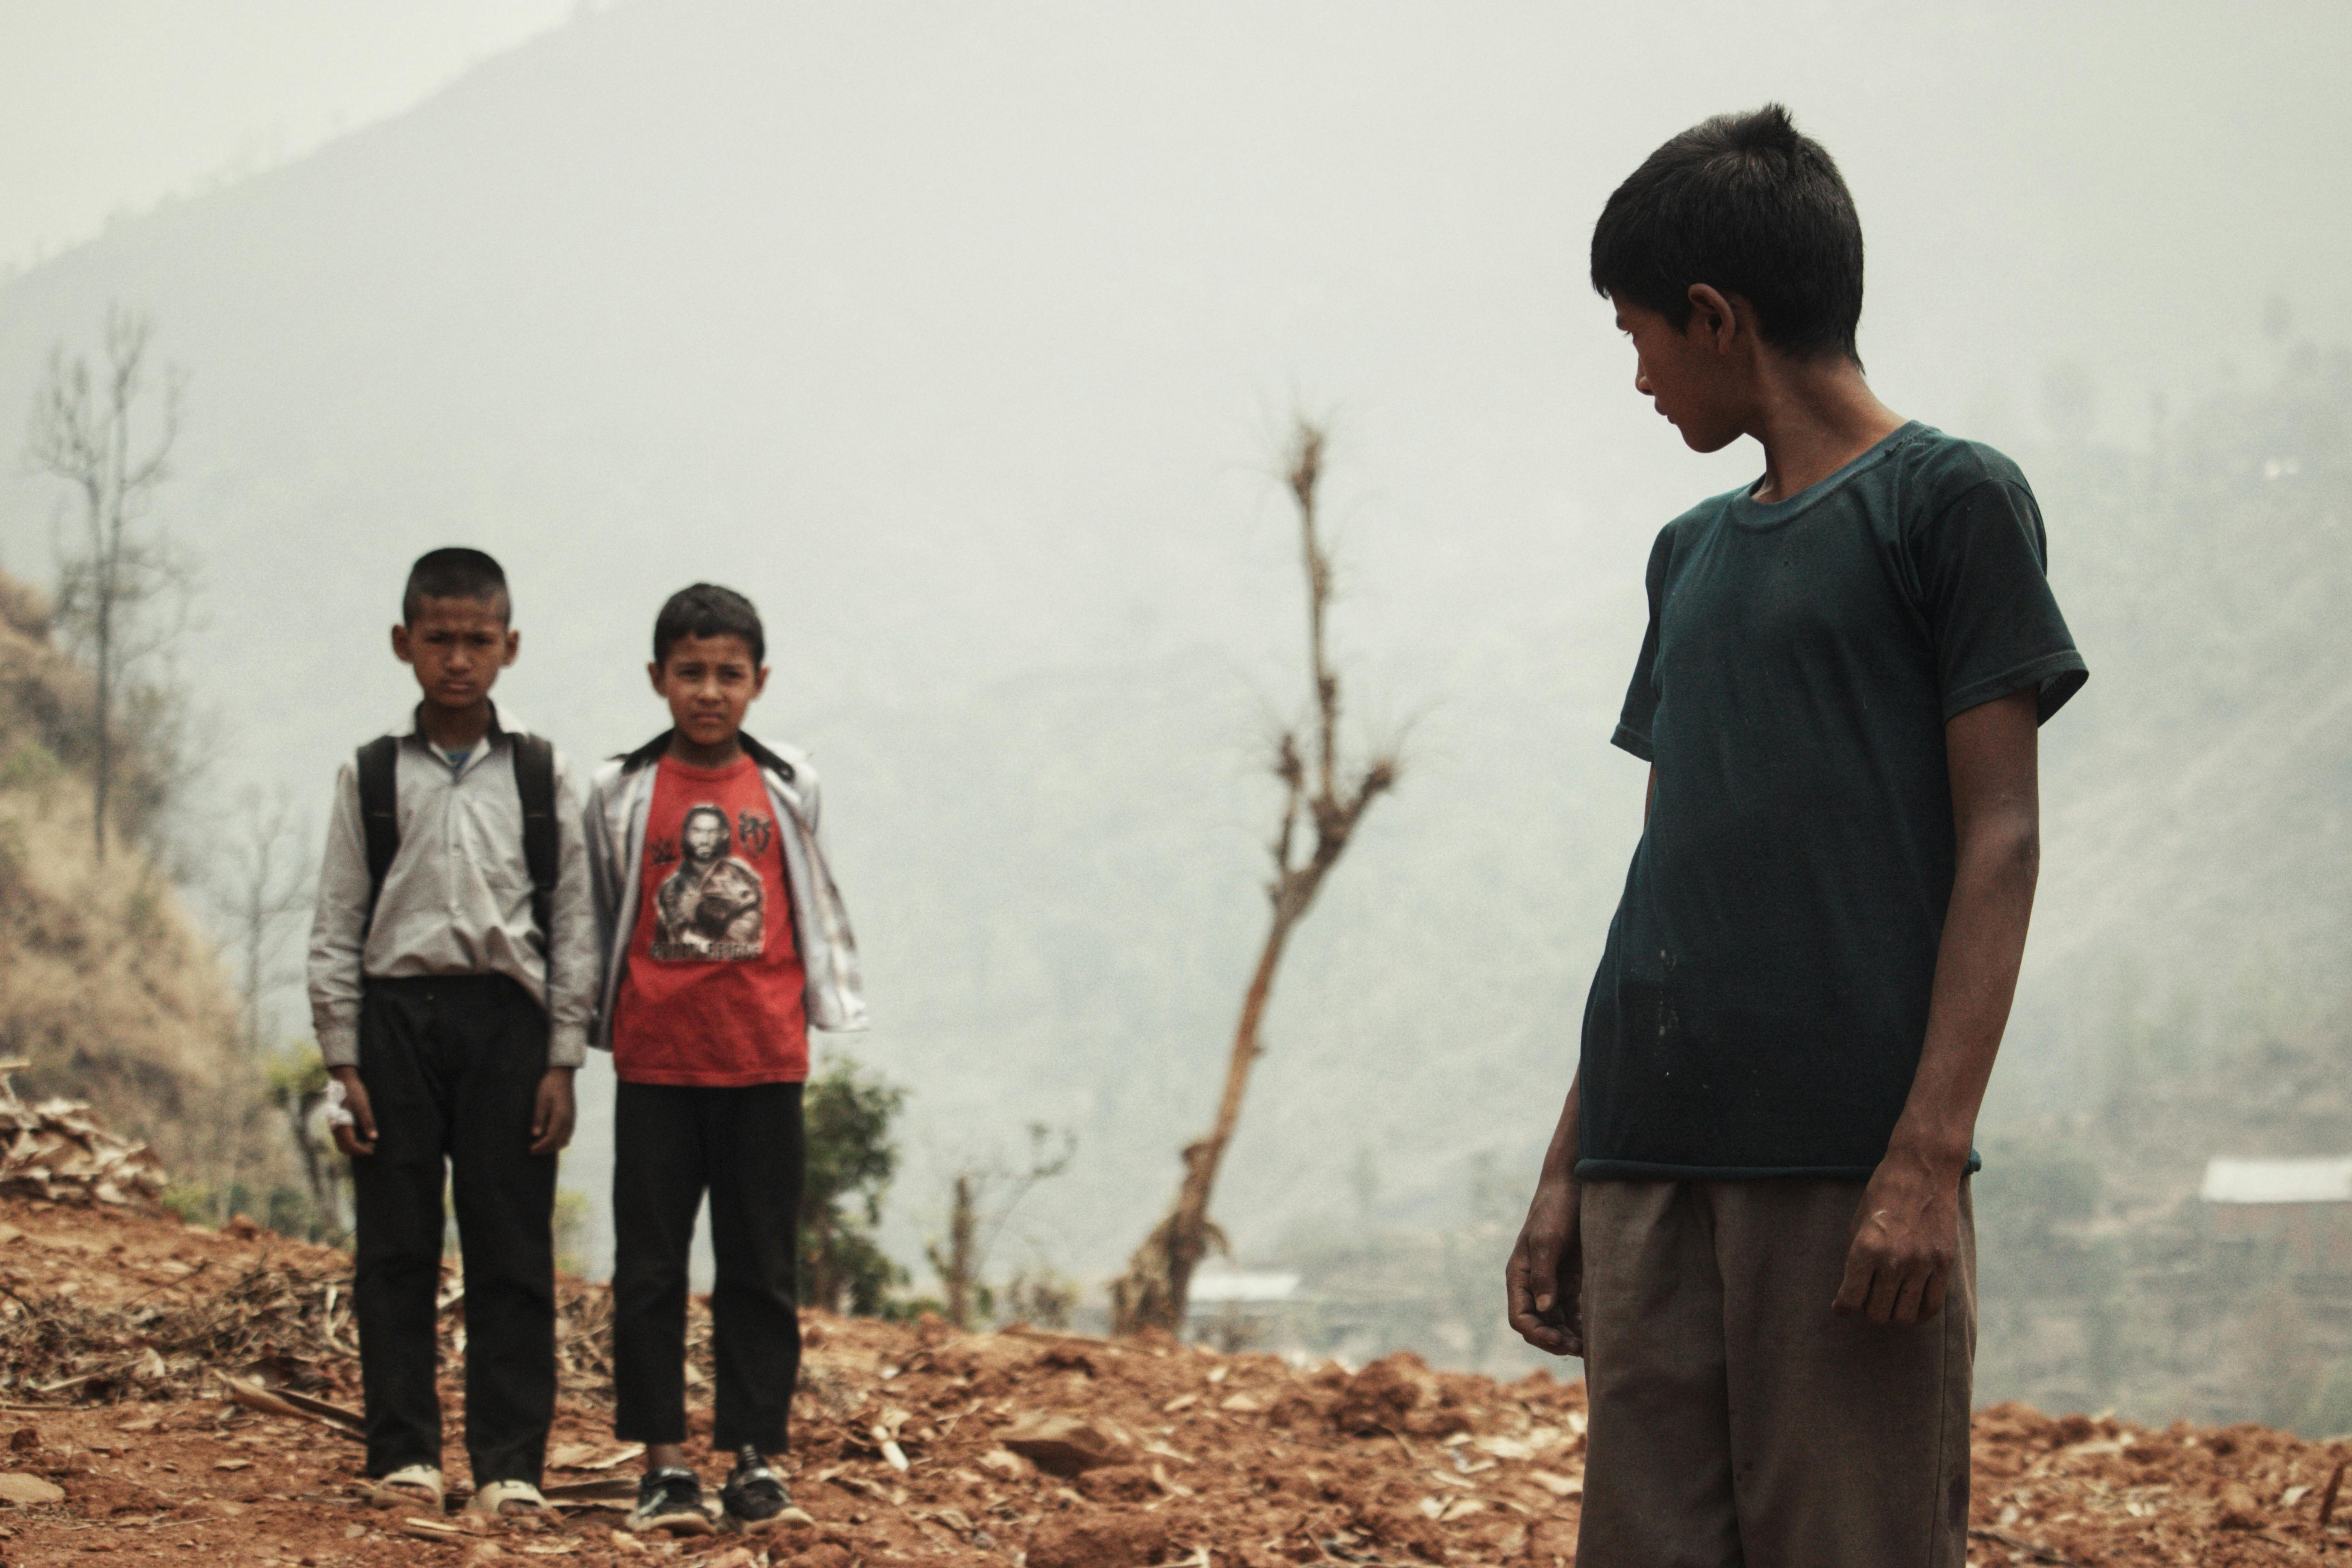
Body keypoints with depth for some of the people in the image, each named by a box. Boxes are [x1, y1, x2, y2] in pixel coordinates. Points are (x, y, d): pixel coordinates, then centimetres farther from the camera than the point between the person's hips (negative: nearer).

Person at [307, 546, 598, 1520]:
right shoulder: (371, 777, 8)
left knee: (512, 1248, 0)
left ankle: (510, 1460, 4)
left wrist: (563, 1059, 0)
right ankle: (404, 1451, 9)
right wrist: (344, 1062, 0)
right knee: (395, 1247, 2)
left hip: (506, 1015, 0)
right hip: (396, 1011, 0)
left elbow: (574, 923, 7)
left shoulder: (542, 778, 8)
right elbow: (337, 928, 7)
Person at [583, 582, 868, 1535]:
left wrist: (834, 1006, 11)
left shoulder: (788, 789, 6)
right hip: (654, 1062, 0)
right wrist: (584, 1026, 9)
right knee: (649, 1266, 1)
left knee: (760, 1268, 4)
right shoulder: (622, 793, 3)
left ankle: (755, 1456, 9)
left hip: (764, 1062, 1)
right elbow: (597, 919, 9)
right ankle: (664, 1462, 7)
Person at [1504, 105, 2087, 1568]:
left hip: (1849, 1167, -6)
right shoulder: (1693, 554, 21)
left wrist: (1930, 1155, -14)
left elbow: (1999, 839, -5)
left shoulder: (1949, 500, 1)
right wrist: (1568, 1170, 16)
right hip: (1653, 1169, 6)